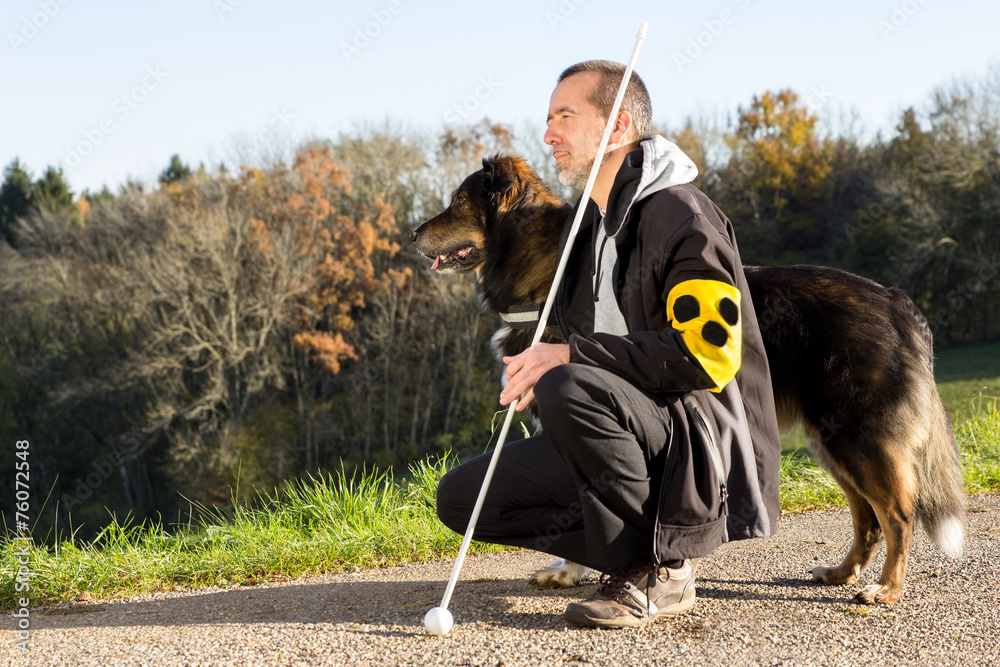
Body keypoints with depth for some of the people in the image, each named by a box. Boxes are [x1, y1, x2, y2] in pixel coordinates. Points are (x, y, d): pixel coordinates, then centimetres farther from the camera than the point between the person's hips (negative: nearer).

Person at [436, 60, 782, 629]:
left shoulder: (682, 216, -12)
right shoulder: (588, 224, 17)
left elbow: (708, 354, -24)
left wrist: (572, 358, -25)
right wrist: (535, 369, 6)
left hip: (700, 448, -9)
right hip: (623, 439, 9)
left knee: (572, 388, -37)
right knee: (461, 498, -1)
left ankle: (660, 572, -19)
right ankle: (635, 549, 0)